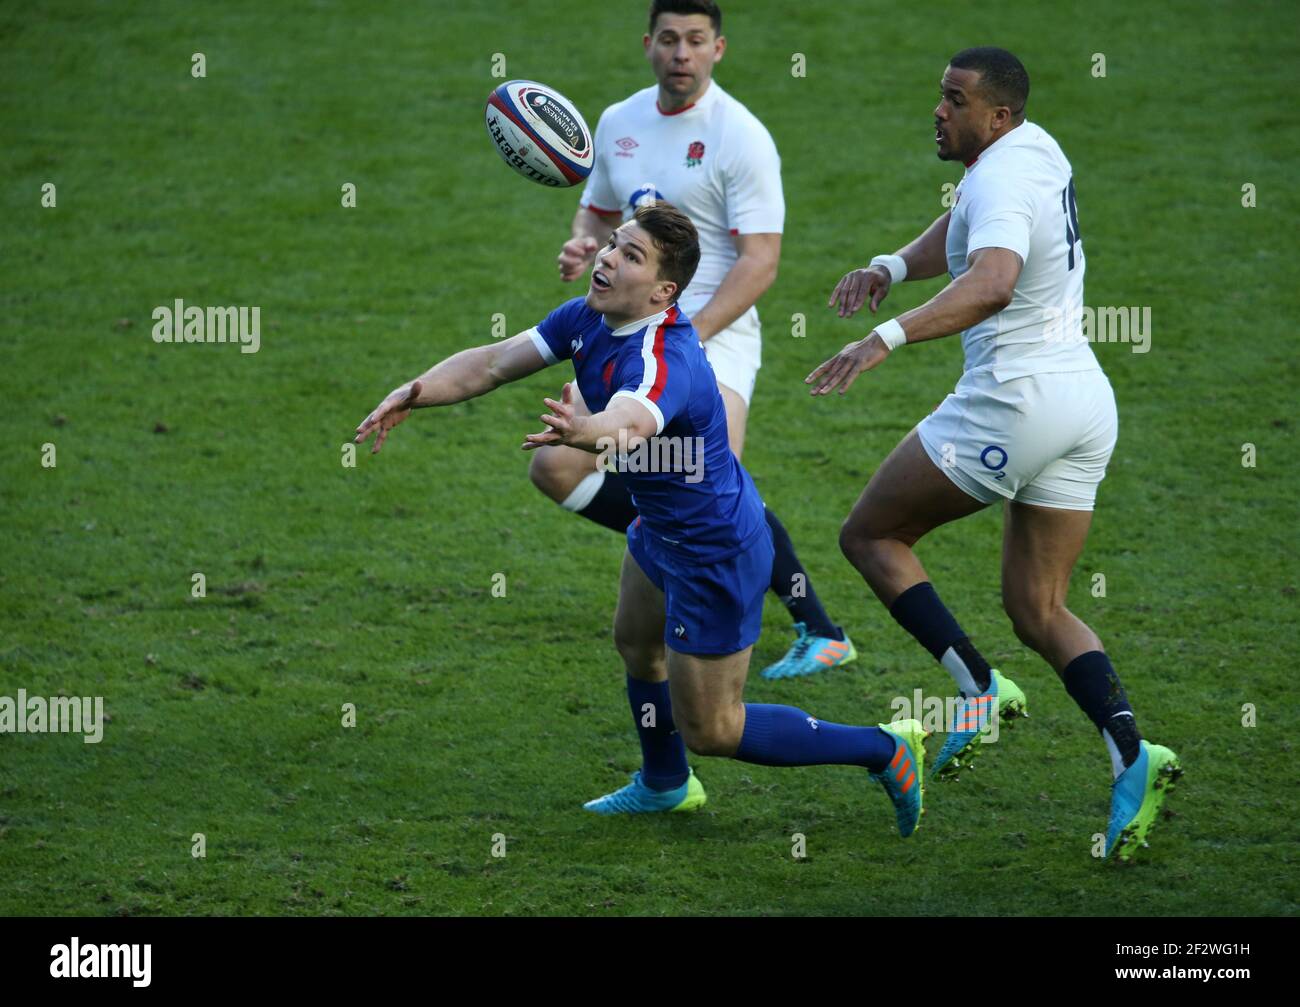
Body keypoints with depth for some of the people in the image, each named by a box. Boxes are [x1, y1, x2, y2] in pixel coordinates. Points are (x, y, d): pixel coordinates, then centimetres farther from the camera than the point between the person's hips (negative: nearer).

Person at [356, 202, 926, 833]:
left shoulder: (663, 361, -36)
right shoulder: (590, 318, -8)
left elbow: (629, 423, -58)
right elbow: (496, 362, -4)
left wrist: (587, 430, -80)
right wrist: (416, 392, -18)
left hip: (715, 557, -9)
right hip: (661, 529, 9)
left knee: (709, 730, 2)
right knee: (636, 645, 31)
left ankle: (886, 751, 15)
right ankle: (664, 785, 57)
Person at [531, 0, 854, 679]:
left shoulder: (740, 137, -11)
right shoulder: (618, 124, 10)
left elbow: (759, 264, -14)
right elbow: (598, 211, 26)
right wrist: (584, 246, 1)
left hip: (715, 332, -7)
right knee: (556, 468, -5)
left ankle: (819, 633, -14)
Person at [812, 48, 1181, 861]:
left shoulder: (1001, 179, -17)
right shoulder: (1036, 147, 12)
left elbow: (992, 283, -37)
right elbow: (966, 228, 28)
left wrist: (887, 338, -47)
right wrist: (892, 266, 10)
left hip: (1015, 399, -9)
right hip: (1086, 403, 9)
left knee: (870, 535, 8)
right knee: (1039, 612, 10)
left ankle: (980, 687, -6)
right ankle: (1132, 755, -11)